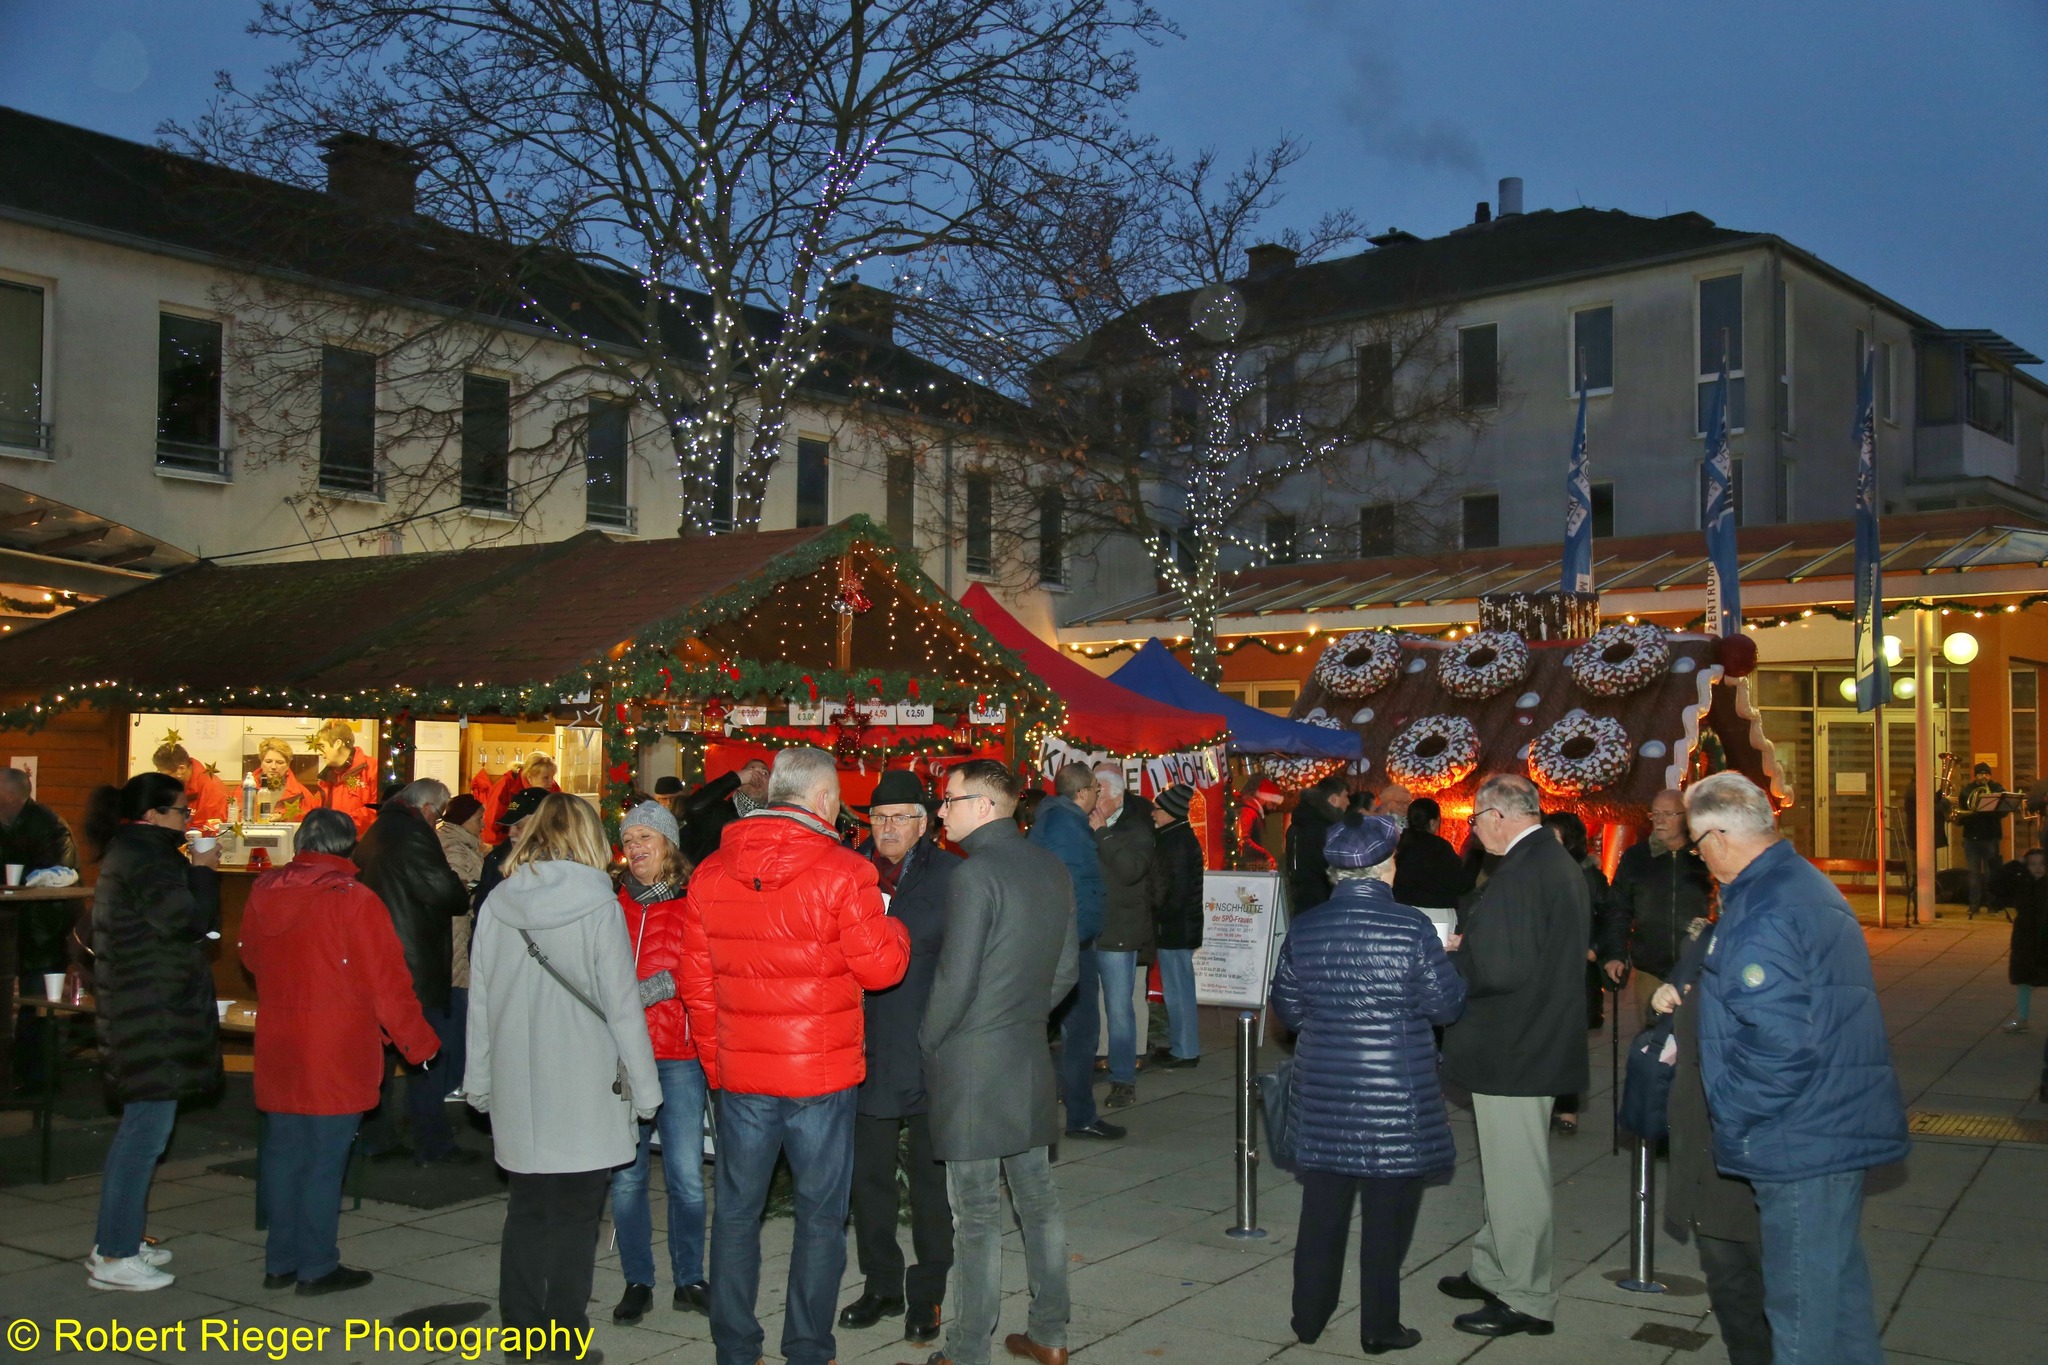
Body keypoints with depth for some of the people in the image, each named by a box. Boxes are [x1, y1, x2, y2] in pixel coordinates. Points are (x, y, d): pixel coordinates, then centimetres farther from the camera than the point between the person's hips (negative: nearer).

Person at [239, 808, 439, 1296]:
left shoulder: (263, 892, 2)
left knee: (283, 1152, 15)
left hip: (278, 1049, 6)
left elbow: (252, 959, 17)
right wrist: (419, 1041, -2)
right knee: (325, 1158, 2)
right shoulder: (354, 899, -15)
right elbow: (387, 980, -12)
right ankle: (317, 1267, 10)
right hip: (336, 1052, -6)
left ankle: (280, 1261, 24)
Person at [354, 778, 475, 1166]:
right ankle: (433, 1145, 1)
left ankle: (377, 1135, 21)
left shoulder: (375, 833, 13)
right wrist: (464, 898, 1)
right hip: (415, 965, -9)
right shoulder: (414, 834, -15)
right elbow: (444, 890, -22)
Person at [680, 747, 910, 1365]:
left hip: (739, 1076, 4)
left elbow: (697, 983, 6)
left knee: (736, 1212, 14)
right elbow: (880, 966, -8)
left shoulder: (710, 874, 2)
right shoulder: (842, 872, -12)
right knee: (820, 1215, 9)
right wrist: (893, 926, 12)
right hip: (821, 1077, -4)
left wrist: (715, 1061, 15)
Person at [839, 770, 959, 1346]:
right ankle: (881, 1286, 29)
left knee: (931, 1179, 9)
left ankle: (926, 1296, 22)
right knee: (869, 1175, 13)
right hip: (868, 1053, 3)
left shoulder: (950, 876, -4)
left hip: (931, 1058, -3)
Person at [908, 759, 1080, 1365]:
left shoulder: (975, 874, -17)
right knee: (1037, 1196, 15)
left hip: (971, 1063, -8)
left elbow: (955, 980, -17)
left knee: (977, 1214, 0)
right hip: (1031, 1057, 8)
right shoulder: (1053, 868, 7)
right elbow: (1068, 969, 13)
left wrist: (927, 1042, -3)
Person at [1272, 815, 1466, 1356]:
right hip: (1397, 1091, -3)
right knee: (1388, 1209, 8)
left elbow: (1287, 1008, 7)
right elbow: (1445, 1006, -7)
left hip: (1325, 1088, 4)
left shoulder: (1305, 931, -1)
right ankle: (1379, 1327, 16)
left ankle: (1310, 1316, 24)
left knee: (1323, 1205, 14)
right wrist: (1447, 963, 11)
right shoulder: (1413, 930, -13)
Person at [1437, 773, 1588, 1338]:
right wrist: (1468, 946, 12)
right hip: (1541, 1040, 11)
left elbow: (1499, 970, -28)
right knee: (1509, 1170, 21)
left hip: (1513, 1052, -11)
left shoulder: (1519, 874, -23)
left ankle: (1527, 1301, 13)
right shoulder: (1560, 863, 10)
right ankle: (1494, 1272, 34)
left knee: (1516, 1176, 2)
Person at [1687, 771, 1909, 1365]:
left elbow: (1776, 1045, -28)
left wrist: (1731, 1121, -14)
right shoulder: (1808, 884, 11)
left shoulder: (1763, 916, -23)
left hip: (1801, 1139, -10)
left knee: (1803, 1305, 1)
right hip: (1840, 1129, 10)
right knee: (1839, 1279, 22)